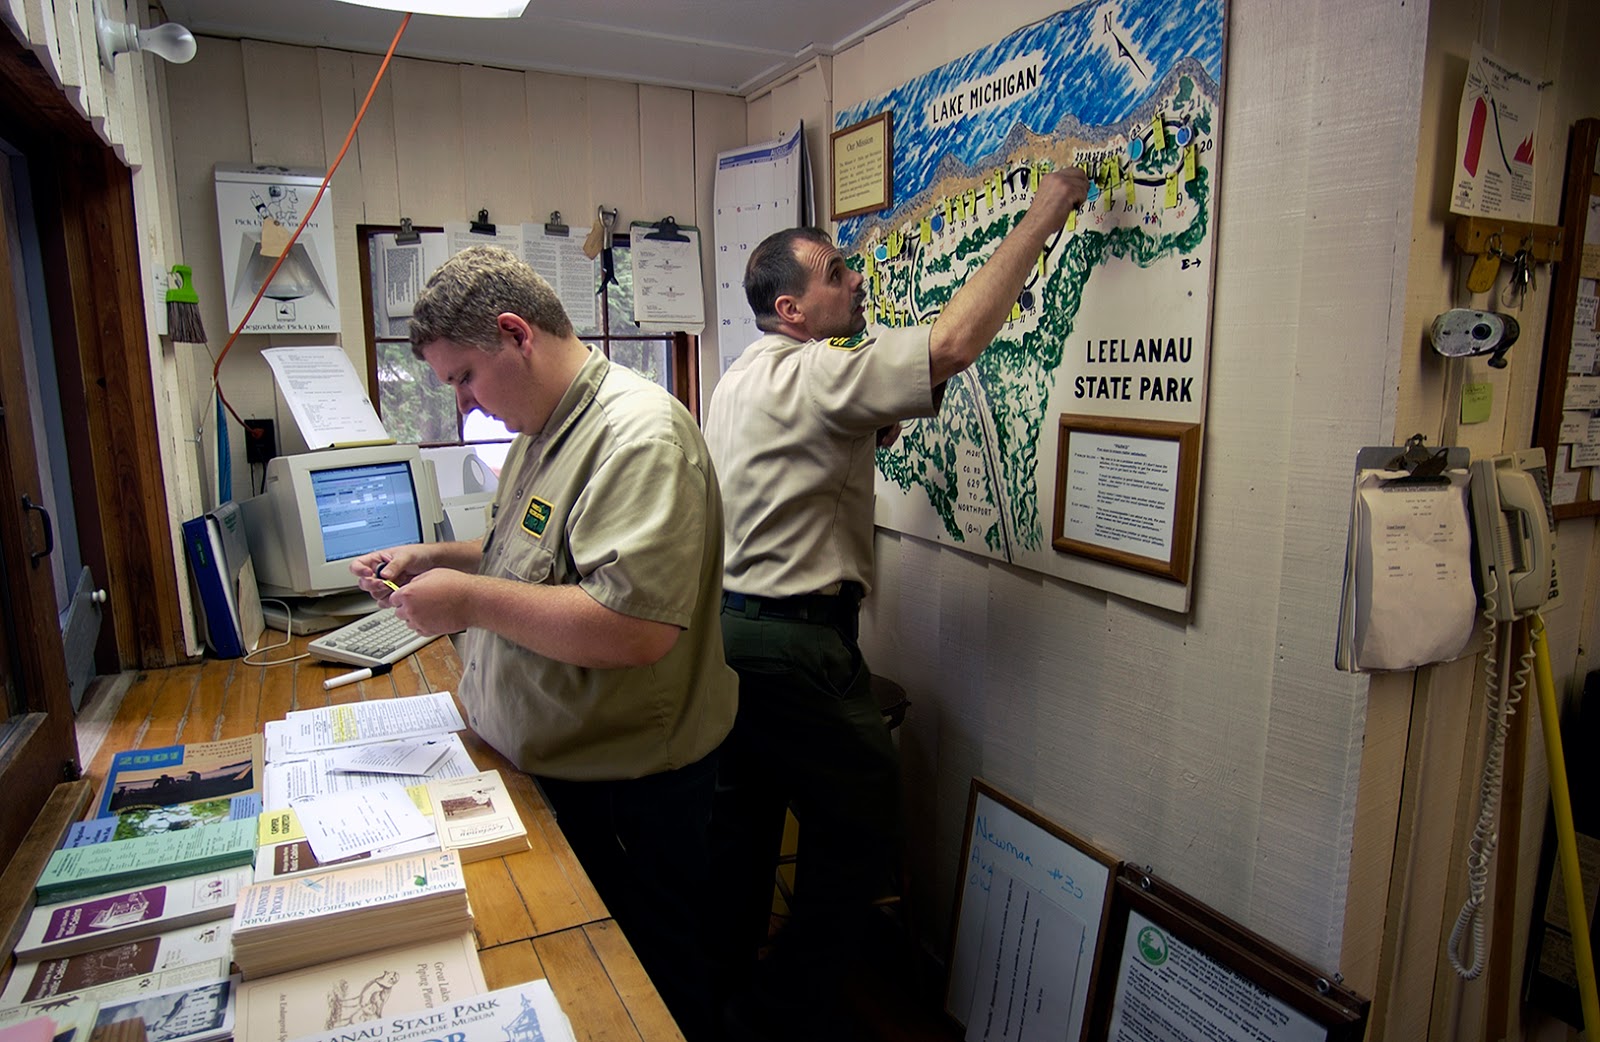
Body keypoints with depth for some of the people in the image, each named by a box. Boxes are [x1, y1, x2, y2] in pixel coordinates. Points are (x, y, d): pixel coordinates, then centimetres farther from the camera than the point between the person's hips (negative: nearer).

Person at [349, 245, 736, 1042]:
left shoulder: (639, 432, -25)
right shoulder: (543, 429, 9)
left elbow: (636, 626, -34)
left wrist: (469, 600, -25)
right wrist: (438, 558, 6)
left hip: (624, 795, -9)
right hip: (545, 767, 9)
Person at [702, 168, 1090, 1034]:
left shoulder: (740, 379, 14)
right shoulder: (811, 374, -17)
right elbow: (954, 341, -26)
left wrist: (866, 431, 8)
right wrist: (1041, 218, -17)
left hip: (731, 626, 10)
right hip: (797, 644, -10)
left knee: (744, 818, 21)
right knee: (861, 841, 6)